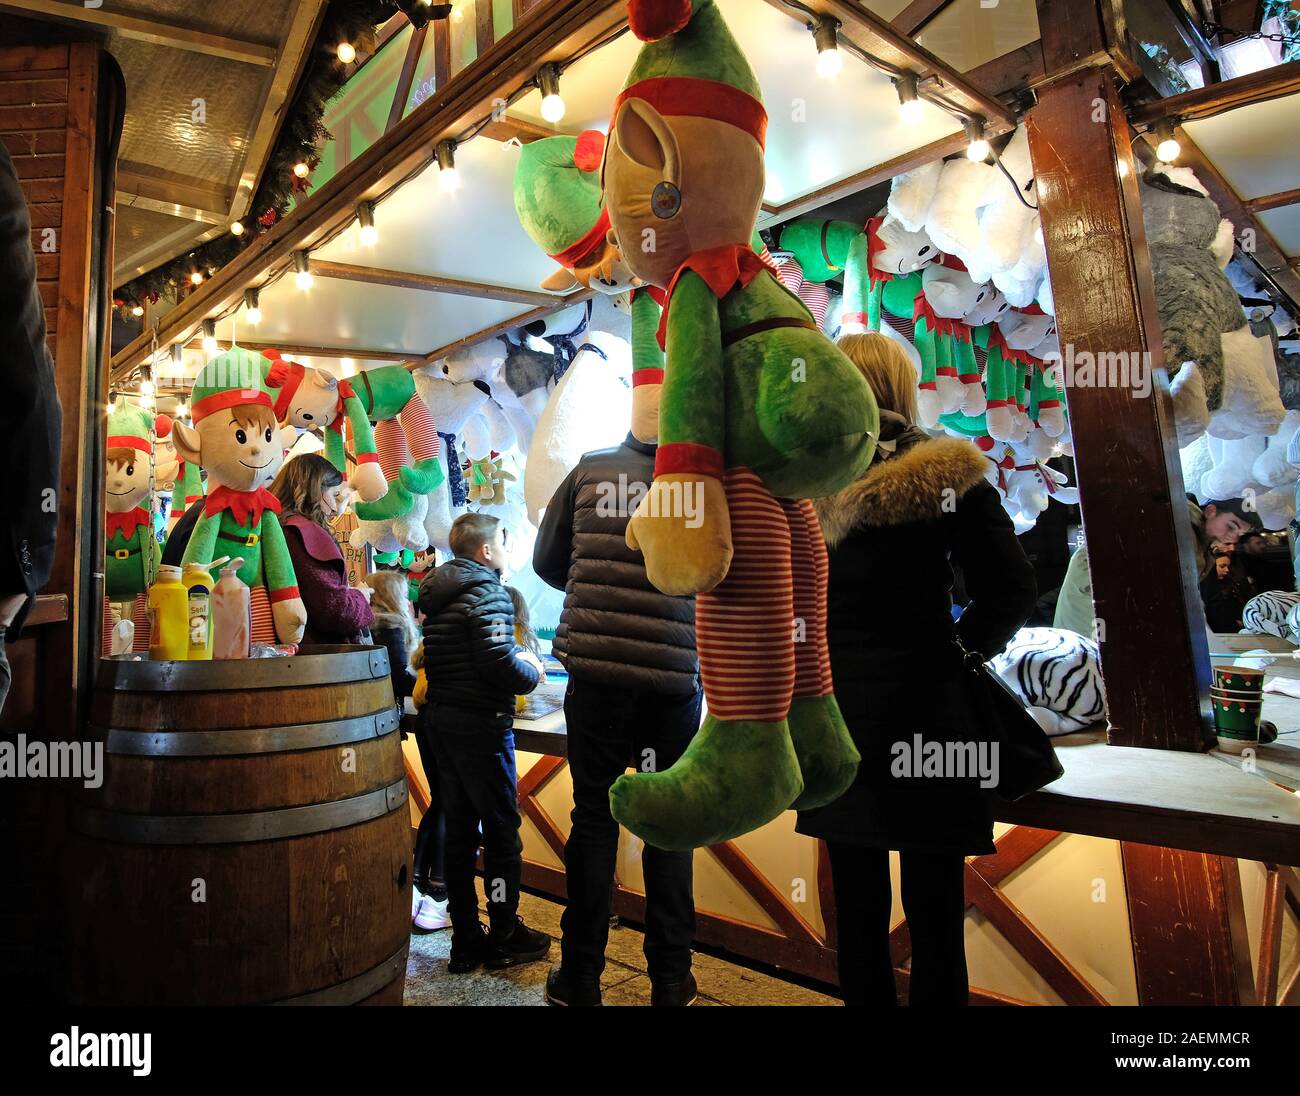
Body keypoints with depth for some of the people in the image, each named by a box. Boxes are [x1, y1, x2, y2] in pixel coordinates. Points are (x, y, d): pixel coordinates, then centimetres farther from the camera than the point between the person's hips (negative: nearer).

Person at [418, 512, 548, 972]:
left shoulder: (437, 595, 11)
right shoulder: (488, 593, -15)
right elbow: (500, 665, -24)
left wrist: (516, 654, 12)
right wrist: (532, 670, -5)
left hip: (442, 721, 8)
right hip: (481, 725, -8)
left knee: (458, 829, 13)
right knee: (501, 829, 5)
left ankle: (465, 940, 23)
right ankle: (503, 938, 17)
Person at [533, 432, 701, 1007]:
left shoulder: (589, 471, 3)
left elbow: (546, 561, 11)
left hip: (596, 673, 0)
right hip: (674, 677, 0)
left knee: (593, 816, 11)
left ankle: (580, 978, 21)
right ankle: (670, 979, 23)